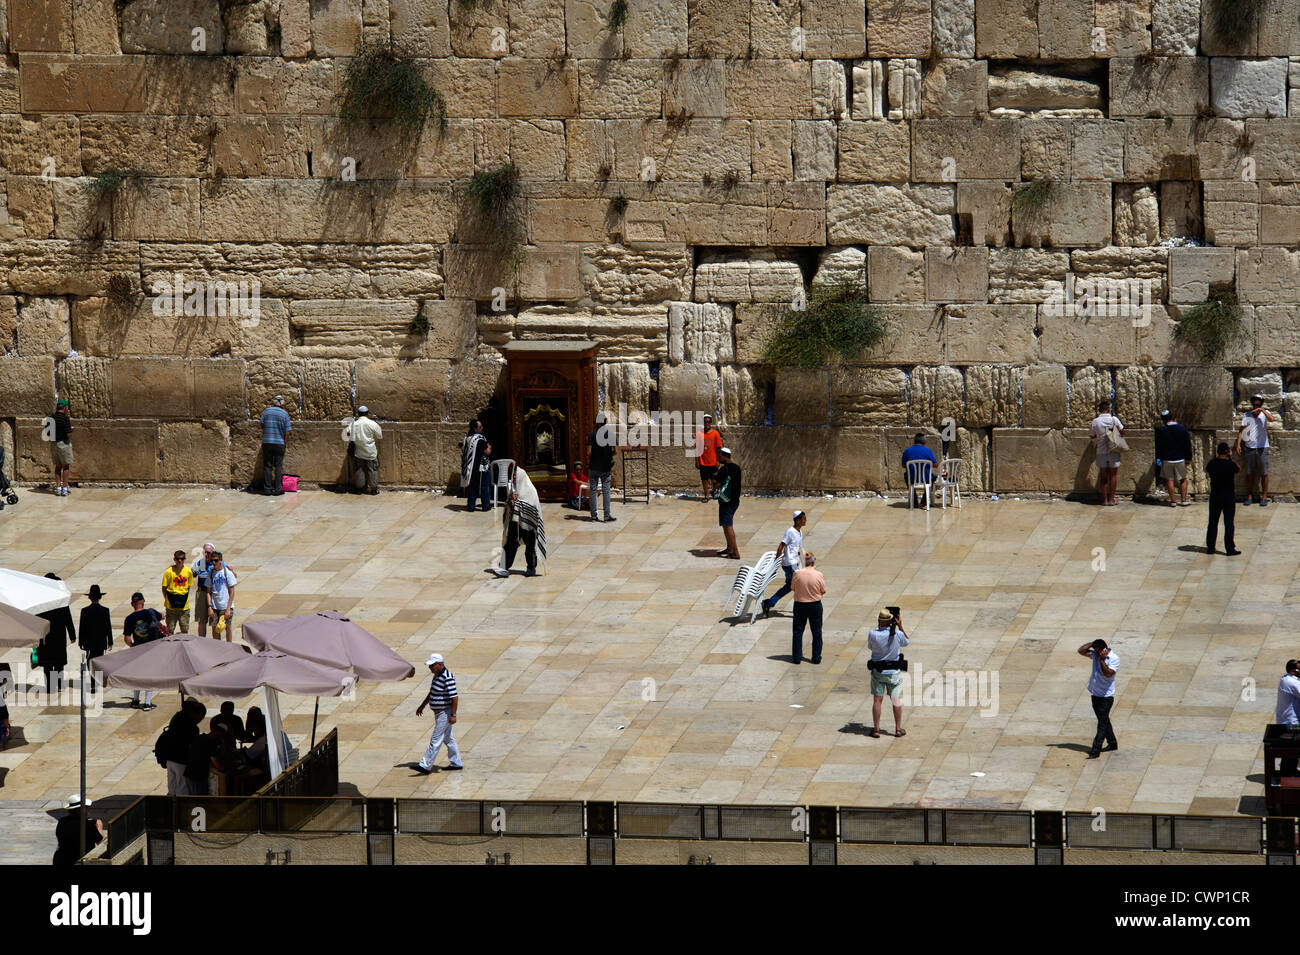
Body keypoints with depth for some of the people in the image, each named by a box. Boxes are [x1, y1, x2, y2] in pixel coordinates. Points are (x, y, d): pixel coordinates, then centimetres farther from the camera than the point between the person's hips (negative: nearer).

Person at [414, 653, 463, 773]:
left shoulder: (447, 678, -23)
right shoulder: (437, 675, 8)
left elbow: (455, 697, -24)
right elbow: (432, 693, 21)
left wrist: (453, 715, -23)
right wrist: (422, 706, 24)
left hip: (444, 713, -10)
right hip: (439, 713, 10)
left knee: (436, 741, -8)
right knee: (448, 739, 17)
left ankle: (426, 766, -8)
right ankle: (456, 763, 27)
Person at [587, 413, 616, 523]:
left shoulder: (592, 435, -8)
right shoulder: (611, 435, -2)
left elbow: (589, 452, -12)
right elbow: (616, 451, -3)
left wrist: (588, 463, 3)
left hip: (594, 467, -1)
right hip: (606, 468, 1)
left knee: (593, 490, 7)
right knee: (606, 491, 5)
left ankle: (593, 515, 6)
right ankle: (607, 515, 1)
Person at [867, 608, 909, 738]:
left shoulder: (873, 634, -18)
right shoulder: (897, 634, -16)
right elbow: (907, 642, 5)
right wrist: (900, 626, 7)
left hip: (877, 672, 0)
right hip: (894, 673, 0)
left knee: (877, 700, 7)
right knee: (897, 701, 12)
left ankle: (876, 729, 9)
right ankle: (898, 729, 18)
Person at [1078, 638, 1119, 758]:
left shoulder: (1114, 658, -15)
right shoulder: (1095, 654, 3)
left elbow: (1108, 674, -25)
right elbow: (1081, 651, 4)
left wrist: (1102, 660, -27)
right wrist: (1092, 644, -8)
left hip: (1106, 695, -7)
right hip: (1095, 693, 7)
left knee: (1102, 722, -8)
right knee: (1103, 720, 17)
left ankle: (1096, 750, -11)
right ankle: (1112, 743, 31)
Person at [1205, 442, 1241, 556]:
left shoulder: (1212, 463, -5)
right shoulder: (1231, 464, -15)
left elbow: (1207, 470, 16)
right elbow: (1238, 469, 6)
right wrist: (1230, 458, 8)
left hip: (1215, 496, 3)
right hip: (1229, 496, -3)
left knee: (1213, 522, 12)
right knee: (1229, 523, 1)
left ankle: (1210, 547, 16)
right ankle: (1230, 549, 0)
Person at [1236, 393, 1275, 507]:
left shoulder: (1265, 413, 1)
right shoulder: (1246, 415, 6)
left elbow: (1271, 419, -21)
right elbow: (1241, 430, 5)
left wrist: (1262, 410, -25)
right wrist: (1238, 444, -3)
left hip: (1262, 448, -2)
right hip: (1250, 448, 2)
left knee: (1264, 473, 0)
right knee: (1249, 473, 5)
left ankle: (1264, 497, 7)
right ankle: (1249, 496, 13)